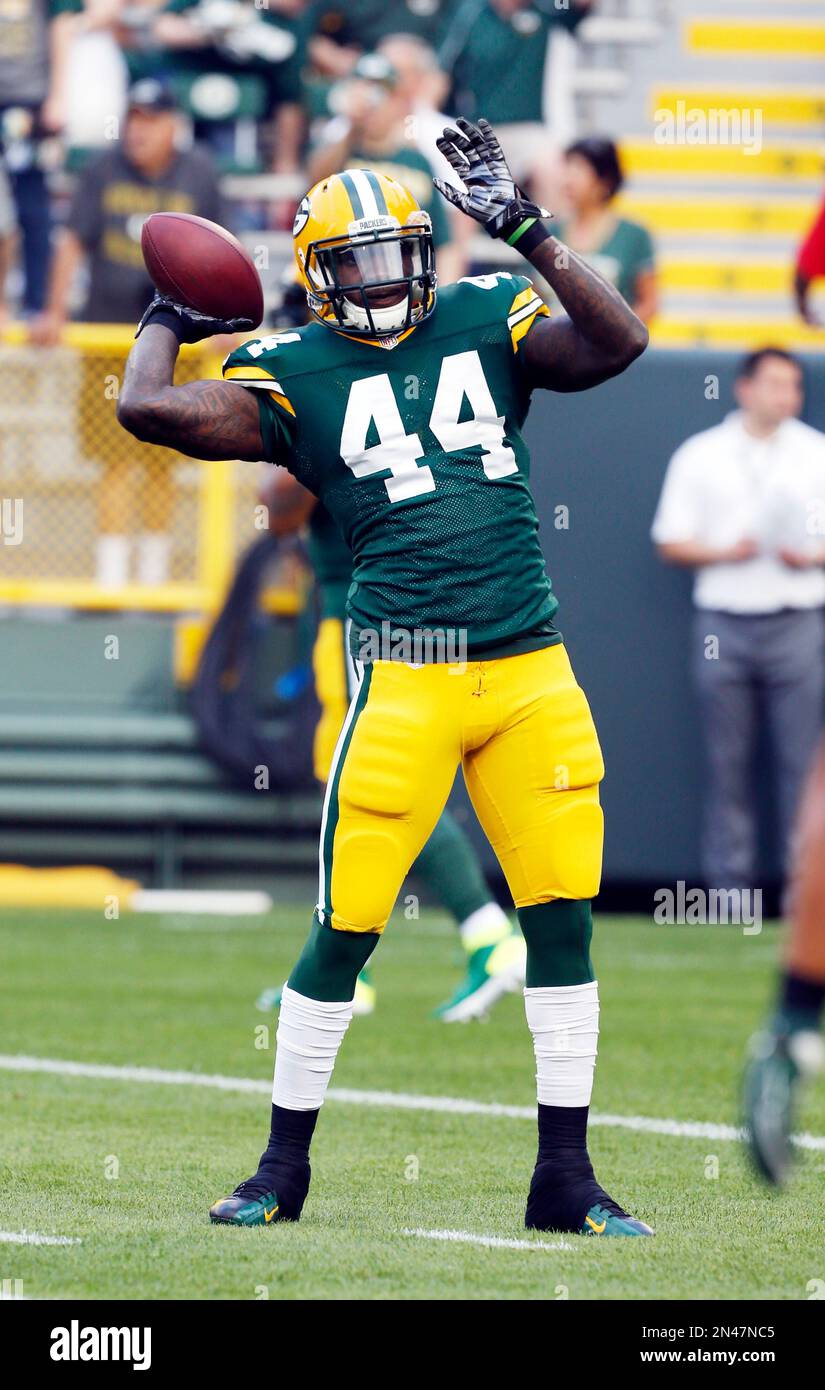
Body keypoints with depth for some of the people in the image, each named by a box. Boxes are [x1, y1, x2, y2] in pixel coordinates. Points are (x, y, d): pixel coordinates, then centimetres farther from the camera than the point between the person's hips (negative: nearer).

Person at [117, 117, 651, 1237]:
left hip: (532, 671, 3)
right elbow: (149, 408, -8)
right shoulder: (294, 373, 2)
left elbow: (618, 344, -3)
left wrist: (524, 230, -6)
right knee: (345, 927, -3)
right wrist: (169, 319, 11)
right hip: (404, 677, -3)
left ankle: (565, 1176, 12)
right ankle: (285, 1164, 12)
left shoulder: (487, 322, 11)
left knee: (563, 919, 3)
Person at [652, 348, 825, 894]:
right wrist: (726, 552, -9)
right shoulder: (700, 455, 9)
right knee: (728, 763, 1)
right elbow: (671, 543, 7)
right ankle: (729, 885, 5)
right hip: (723, 625, 0)